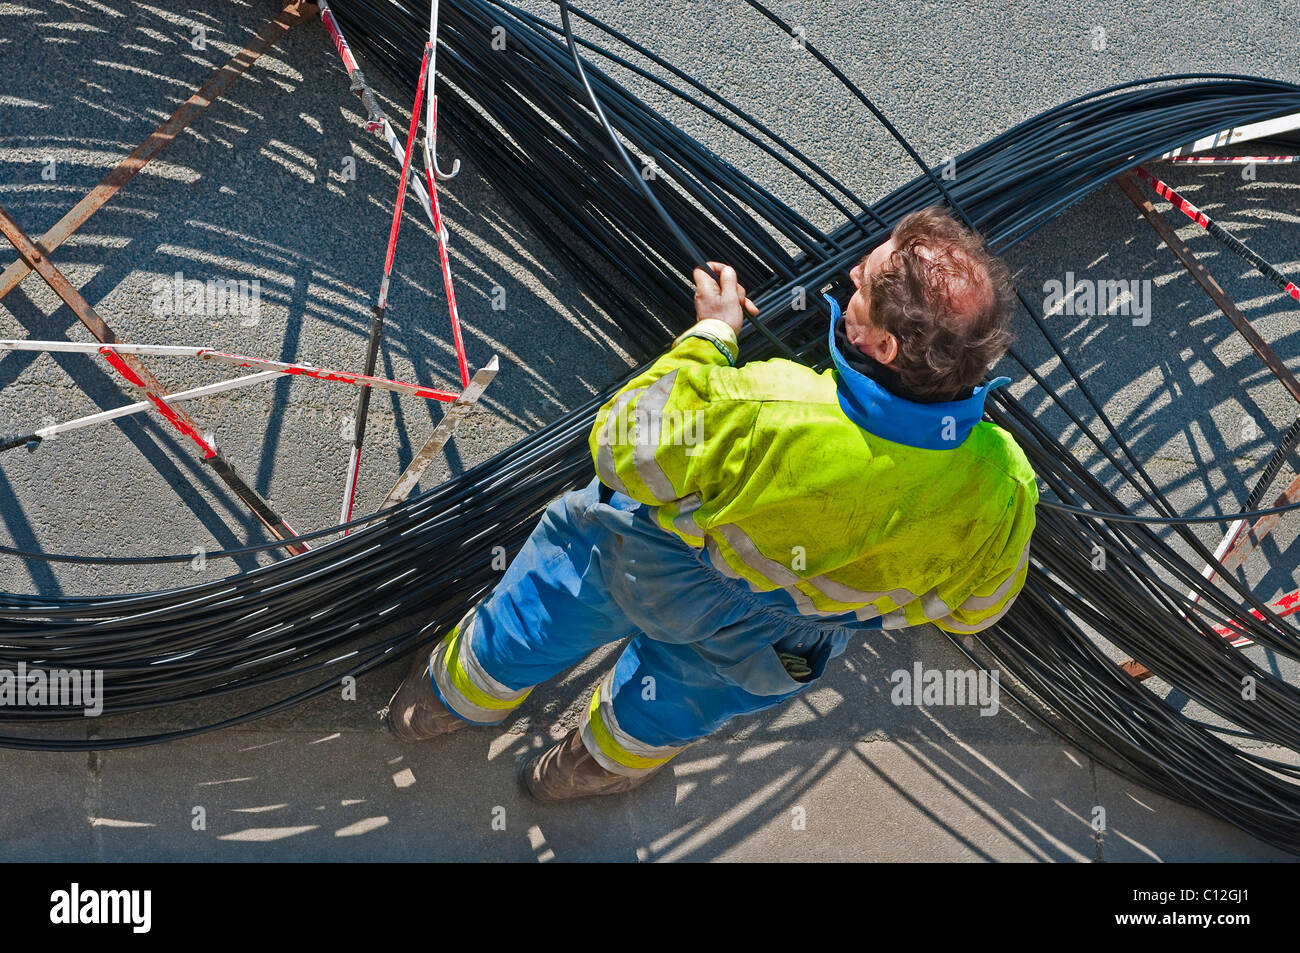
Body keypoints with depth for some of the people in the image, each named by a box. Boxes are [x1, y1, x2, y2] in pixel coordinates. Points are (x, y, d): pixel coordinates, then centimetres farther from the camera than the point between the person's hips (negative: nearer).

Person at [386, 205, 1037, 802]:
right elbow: (973, 606, -10)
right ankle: (603, 764, 69)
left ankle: (458, 697, 62)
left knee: (530, 625, 32)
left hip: (646, 571, -3)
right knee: (670, 707, 38)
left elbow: (623, 447, -27)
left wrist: (710, 334, -16)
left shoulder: (762, 414, -47)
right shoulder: (1000, 494, -34)